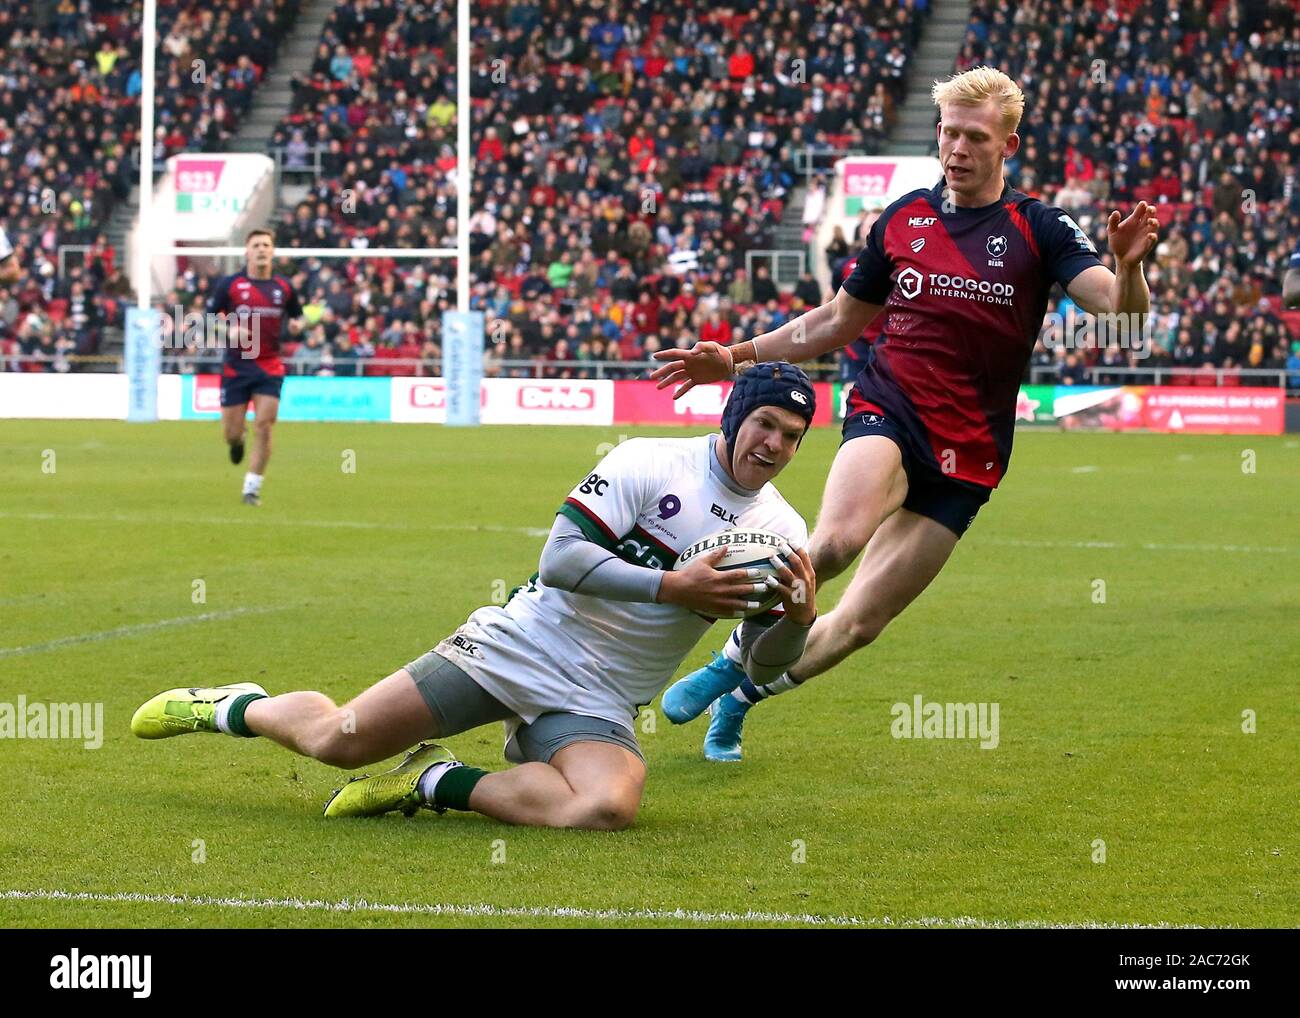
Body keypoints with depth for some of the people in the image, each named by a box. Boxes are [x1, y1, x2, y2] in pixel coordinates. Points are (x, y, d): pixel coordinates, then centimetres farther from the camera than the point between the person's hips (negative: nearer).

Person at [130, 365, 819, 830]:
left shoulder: (781, 533, 3)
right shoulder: (652, 464, -11)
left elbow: (763, 663, 6)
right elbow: (560, 557, -19)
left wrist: (800, 618, -16)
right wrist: (672, 585, -26)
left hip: (596, 706, 3)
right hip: (518, 648, -3)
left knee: (607, 810, -32)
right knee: (337, 741, -5)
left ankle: (437, 783, -7)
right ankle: (235, 708, 31)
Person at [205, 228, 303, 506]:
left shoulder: (283, 287, 5)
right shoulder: (229, 284, -3)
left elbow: (297, 317, 19)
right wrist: (229, 330, -17)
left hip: (270, 367, 1)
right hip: (235, 366, -1)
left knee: (264, 426, -11)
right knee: (231, 433, 0)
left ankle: (252, 488, 0)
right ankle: (237, 440, 40)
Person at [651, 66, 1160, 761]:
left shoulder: (1037, 229, 1)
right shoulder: (902, 219, 9)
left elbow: (1122, 310, -11)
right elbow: (837, 322, 21)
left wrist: (1128, 264, -34)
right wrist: (735, 356, 15)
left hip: (967, 456, 0)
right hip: (887, 412, 0)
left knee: (859, 622, 0)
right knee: (836, 541, -33)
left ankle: (740, 696, 24)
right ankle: (733, 659, -12)